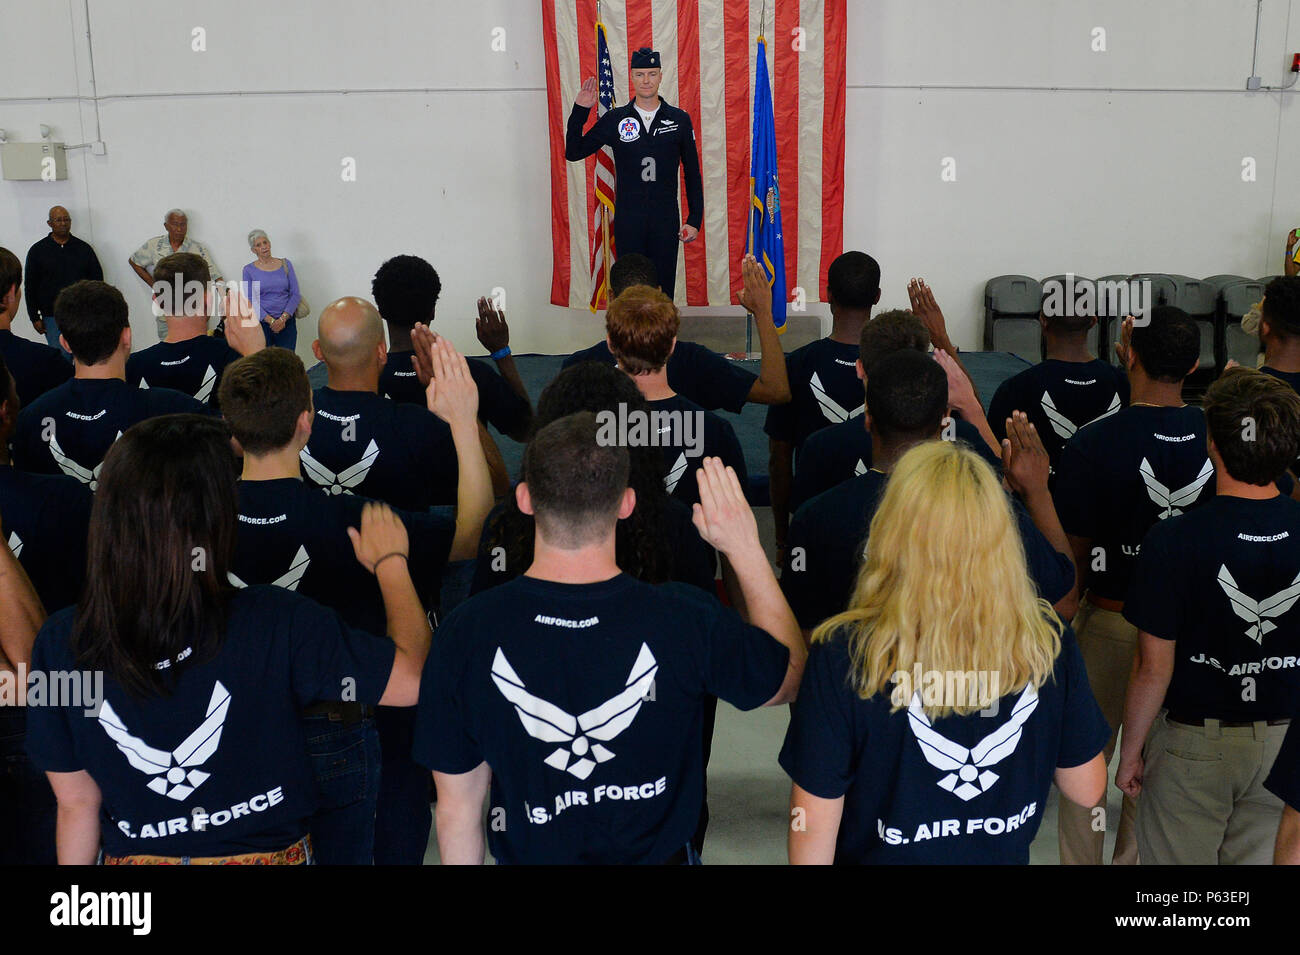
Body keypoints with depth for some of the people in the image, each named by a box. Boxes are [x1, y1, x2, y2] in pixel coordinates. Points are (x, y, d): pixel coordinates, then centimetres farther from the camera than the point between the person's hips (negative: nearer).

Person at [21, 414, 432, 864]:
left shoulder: (61, 642, -13)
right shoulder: (274, 624, -24)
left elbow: (76, 801, -3)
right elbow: (413, 676, -15)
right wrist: (389, 561, 0)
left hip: (132, 854, 2)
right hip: (268, 853, -2)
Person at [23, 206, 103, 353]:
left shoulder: (84, 248, 7)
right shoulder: (37, 251, 5)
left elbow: (98, 279, 10)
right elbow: (30, 287, 6)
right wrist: (35, 318, 1)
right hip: (53, 318, -1)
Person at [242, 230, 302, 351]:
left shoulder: (285, 264, 8)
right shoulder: (249, 270, 4)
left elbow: (295, 294, 3)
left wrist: (283, 318, -10)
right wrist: (271, 320, -13)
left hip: (287, 322, 1)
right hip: (261, 322, -1)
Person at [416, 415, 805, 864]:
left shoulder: (466, 631, -25)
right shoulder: (688, 620, -26)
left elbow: (457, 804, -13)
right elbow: (791, 677, -5)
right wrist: (746, 549, -5)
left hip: (528, 852, 0)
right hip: (658, 851, 1)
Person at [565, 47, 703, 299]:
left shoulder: (679, 119, 5)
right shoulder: (614, 119, 4)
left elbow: (692, 173, 8)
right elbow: (573, 152, 6)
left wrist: (695, 219, 2)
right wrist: (579, 111, -5)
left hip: (666, 221, 0)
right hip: (627, 221, 0)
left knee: (663, 292, 2)